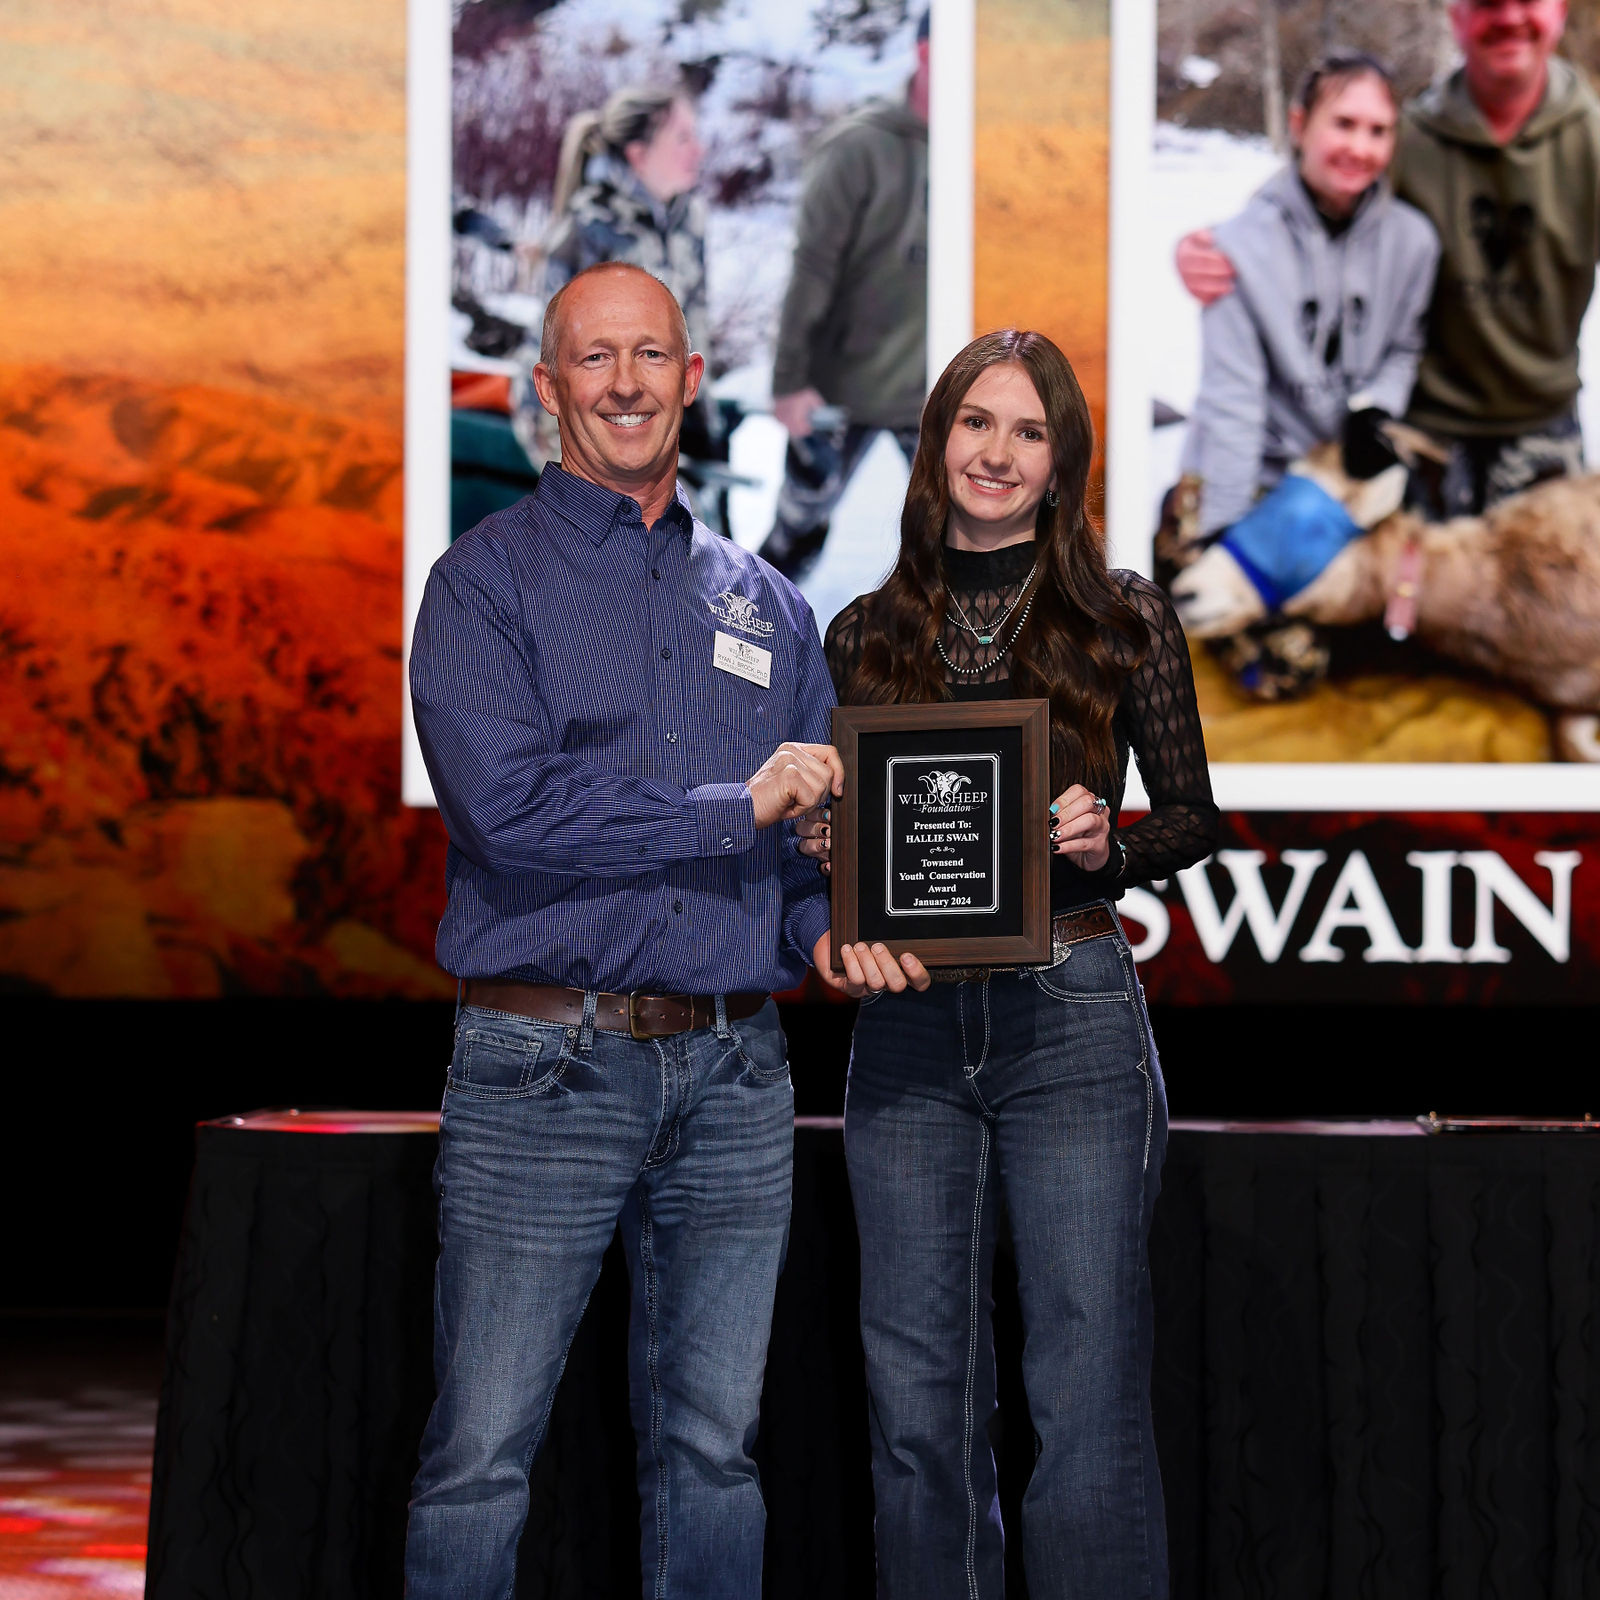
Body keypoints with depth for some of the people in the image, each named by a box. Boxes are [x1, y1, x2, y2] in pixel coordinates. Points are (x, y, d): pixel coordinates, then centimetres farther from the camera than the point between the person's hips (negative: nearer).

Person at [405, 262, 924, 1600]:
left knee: (711, 1449, 10)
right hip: (546, 1071, -4)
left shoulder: (762, 601, 16)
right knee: (482, 1455, -3)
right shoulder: (487, 581, -1)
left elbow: (817, 816, 19)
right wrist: (736, 809, -11)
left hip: (734, 1081, 5)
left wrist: (828, 934, -3)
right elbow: (506, 804, -15)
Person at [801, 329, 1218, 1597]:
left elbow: (1192, 814, 7)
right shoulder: (865, 635, 10)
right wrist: (826, 844, -4)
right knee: (919, 1395, 6)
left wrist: (1109, 846, -12)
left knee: (1087, 1388, -3)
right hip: (907, 1026, 3)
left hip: (1073, 1022, -3)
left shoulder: (1124, 620, 3)